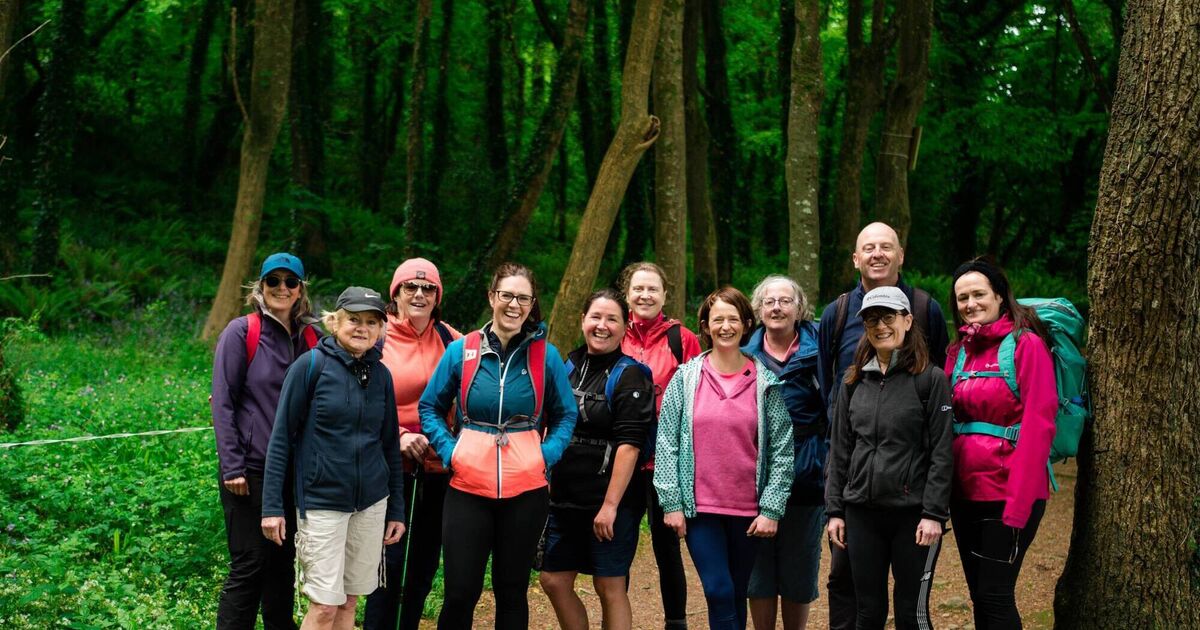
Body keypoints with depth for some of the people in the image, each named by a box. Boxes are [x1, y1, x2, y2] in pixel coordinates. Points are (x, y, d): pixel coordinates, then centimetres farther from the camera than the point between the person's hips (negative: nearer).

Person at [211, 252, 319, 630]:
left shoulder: (311, 339, 7)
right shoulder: (241, 333, -5)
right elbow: (222, 403, -9)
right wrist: (232, 467, -13)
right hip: (251, 470, -5)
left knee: (283, 563, 13)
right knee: (249, 564, -3)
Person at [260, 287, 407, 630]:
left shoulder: (381, 374, 6)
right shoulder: (311, 365, -7)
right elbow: (281, 437, -6)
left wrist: (397, 510, 11)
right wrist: (272, 506, -9)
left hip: (371, 502, 4)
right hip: (322, 501, -4)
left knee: (348, 601, 9)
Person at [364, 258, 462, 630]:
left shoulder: (452, 341, 4)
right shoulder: (377, 340, -3)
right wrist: (398, 436, -17)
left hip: (440, 466, 3)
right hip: (393, 467, -3)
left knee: (426, 561, 12)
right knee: (392, 561, -5)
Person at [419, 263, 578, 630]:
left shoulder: (545, 355, 0)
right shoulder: (461, 351, 0)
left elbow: (566, 415, 10)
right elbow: (430, 406, 9)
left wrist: (547, 455, -5)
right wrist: (448, 451, -4)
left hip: (526, 490, 0)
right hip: (468, 488, 0)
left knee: (512, 590, 12)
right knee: (460, 592, 2)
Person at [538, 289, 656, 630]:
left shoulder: (629, 376, -8)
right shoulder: (568, 367, 10)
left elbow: (629, 444, -15)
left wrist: (610, 505, -19)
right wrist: (546, 484, 13)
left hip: (609, 502, -6)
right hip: (564, 498, 6)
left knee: (609, 588, 3)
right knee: (553, 581, 10)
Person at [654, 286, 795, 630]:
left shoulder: (765, 382, 1)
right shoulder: (685, 377, 0)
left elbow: (781, 450, 0)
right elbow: (667, 443, 0)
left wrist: (771, 509, -6)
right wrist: (671, 503, -5)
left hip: (749, 509, 1)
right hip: (699, 508, -1)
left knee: (736, 595, 11)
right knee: (719, 591, -10)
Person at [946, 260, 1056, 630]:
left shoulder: (1026, 345, -8)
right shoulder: (958, 353, 11)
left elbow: (1037, 426, -14)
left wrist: (1018, 505, -19)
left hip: (1009, 493, -6)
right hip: (965, 491, 6)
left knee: (994, 595, -4)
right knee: (978, 595, 12)